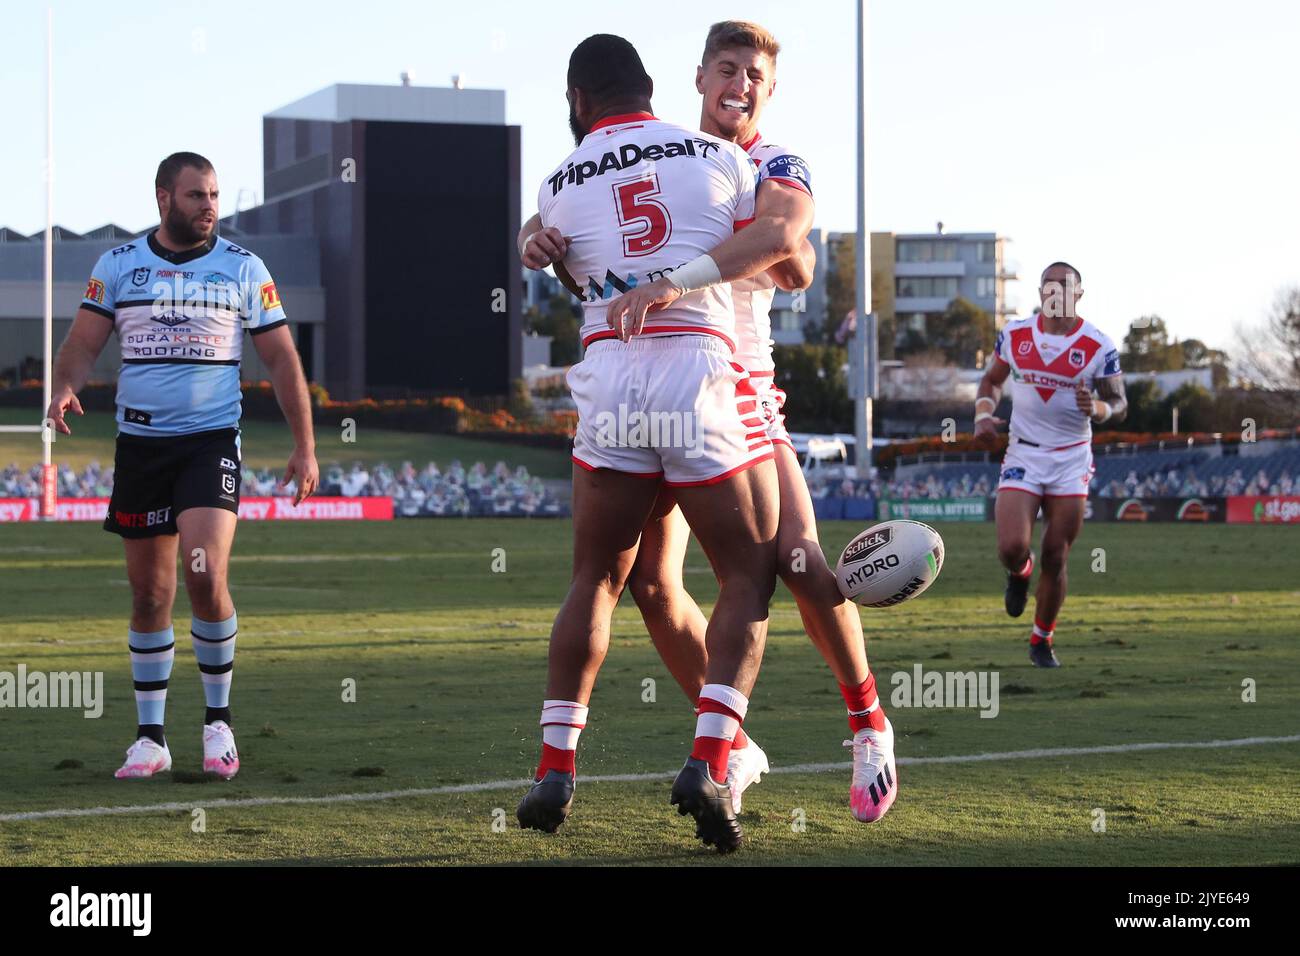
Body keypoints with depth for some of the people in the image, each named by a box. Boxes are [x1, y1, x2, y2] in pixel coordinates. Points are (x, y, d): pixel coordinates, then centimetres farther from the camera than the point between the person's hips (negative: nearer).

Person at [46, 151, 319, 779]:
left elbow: (281, 359, 7)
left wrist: (305, 447, 2)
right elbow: (83, 344, 5)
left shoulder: (244, 269, 4)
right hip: (139, 443, 2)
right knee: (149, 595, 5)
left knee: (205, 575, -19)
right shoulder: (117, 266, 6)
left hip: (212, 439, -2)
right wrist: (63, 389, -18)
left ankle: (218, 718, 0)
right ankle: (150, 737, 15)